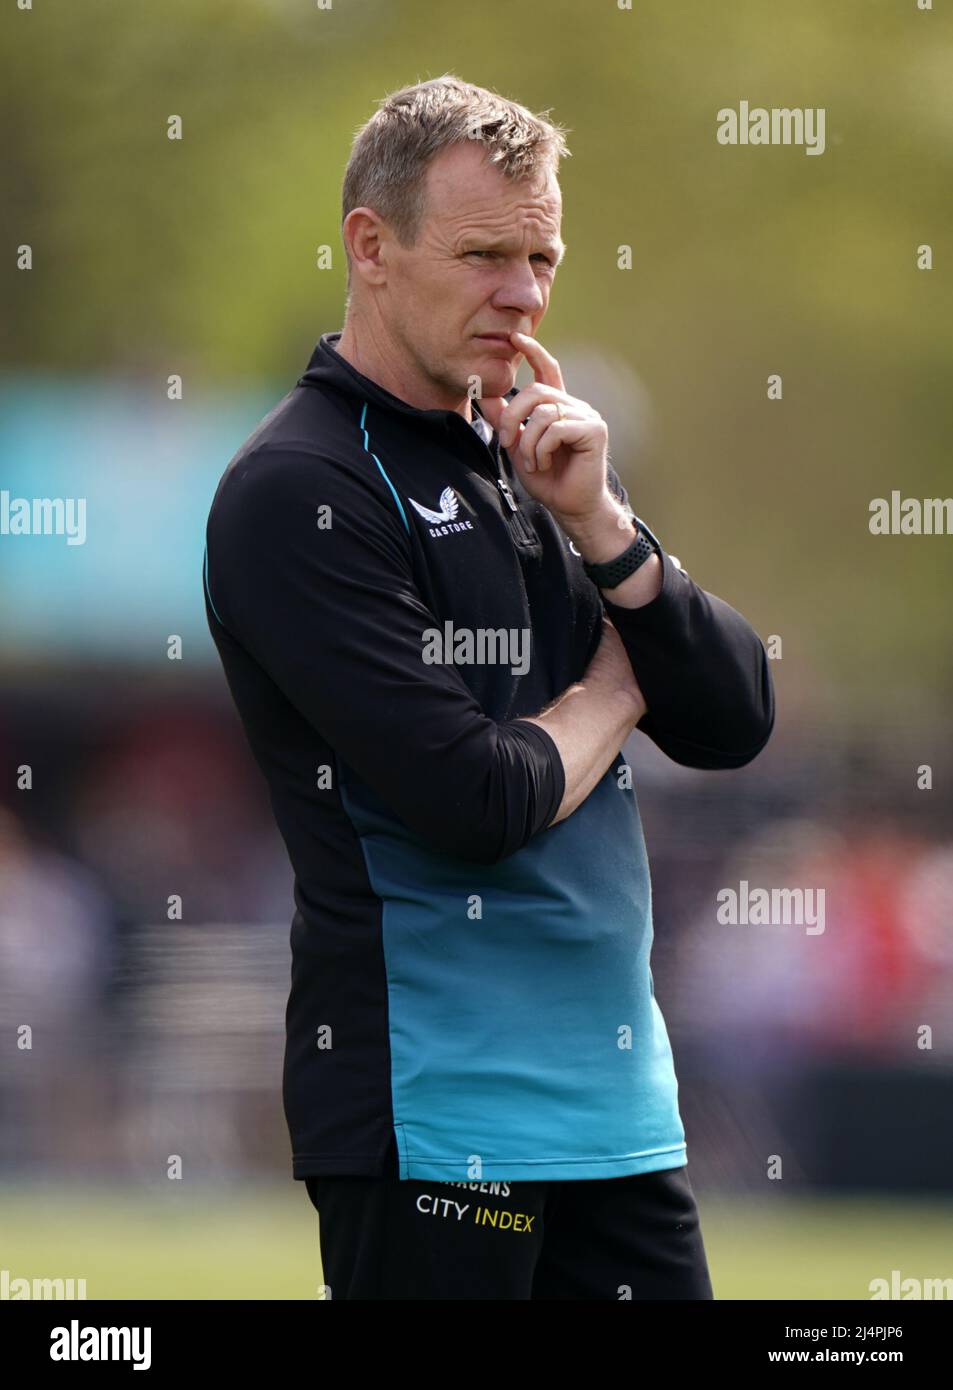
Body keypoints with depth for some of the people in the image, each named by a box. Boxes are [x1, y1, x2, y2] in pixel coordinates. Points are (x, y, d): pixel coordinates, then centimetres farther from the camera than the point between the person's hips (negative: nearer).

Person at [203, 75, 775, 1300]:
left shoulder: (529, 462, 13)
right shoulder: (299, 491, -11)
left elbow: (733, 727, 7)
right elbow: (475, 798, -19)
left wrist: (601, 528, -7)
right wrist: (613, 691, 0)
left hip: (617, 1092, 7)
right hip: (435, 1110, -7)